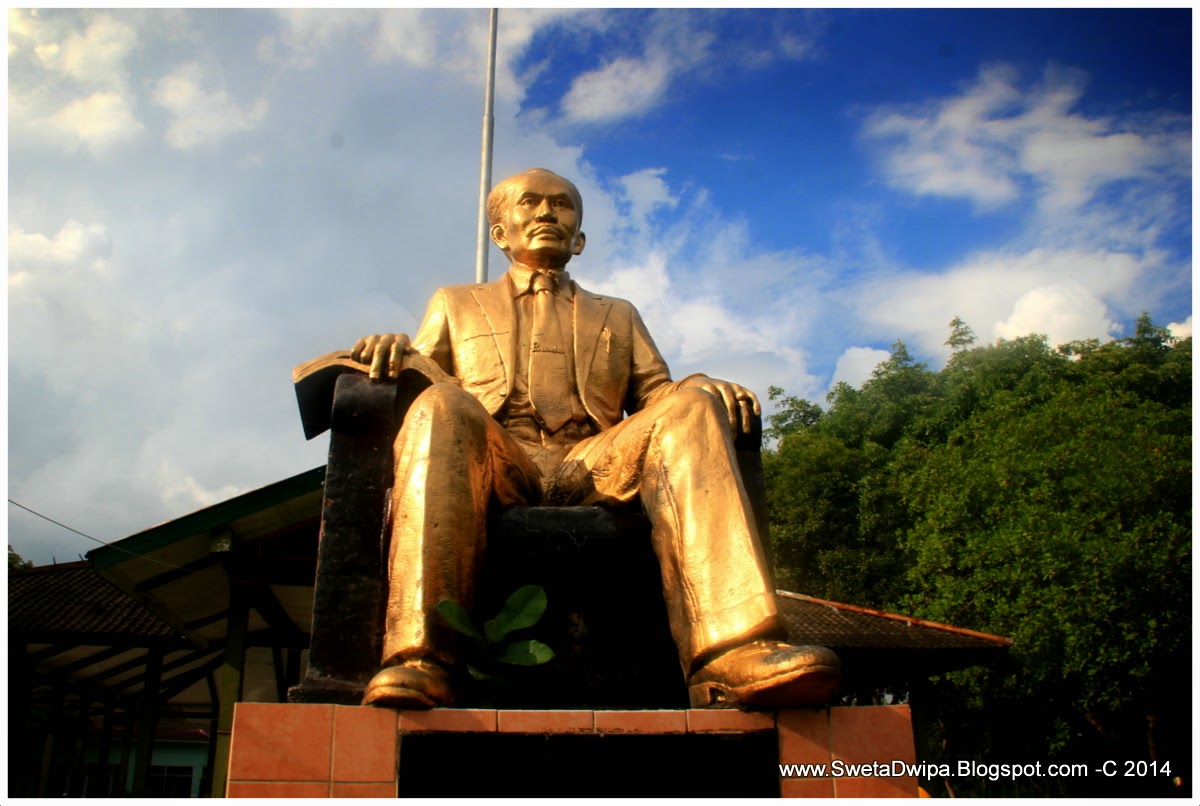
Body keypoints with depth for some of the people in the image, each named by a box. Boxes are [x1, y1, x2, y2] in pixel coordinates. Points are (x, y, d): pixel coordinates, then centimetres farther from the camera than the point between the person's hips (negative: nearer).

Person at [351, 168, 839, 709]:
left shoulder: (618, 316, 35)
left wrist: (709, 391, -2)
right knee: (441, 406, -34)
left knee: (690, 405, -28)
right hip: (498, 470, -1)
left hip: (596, 468, 1)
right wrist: (392, 351, -4)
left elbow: (657, 399, 22)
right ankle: (418, 659, -47)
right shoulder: (455, 305, 32)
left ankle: (731, 654, -46)